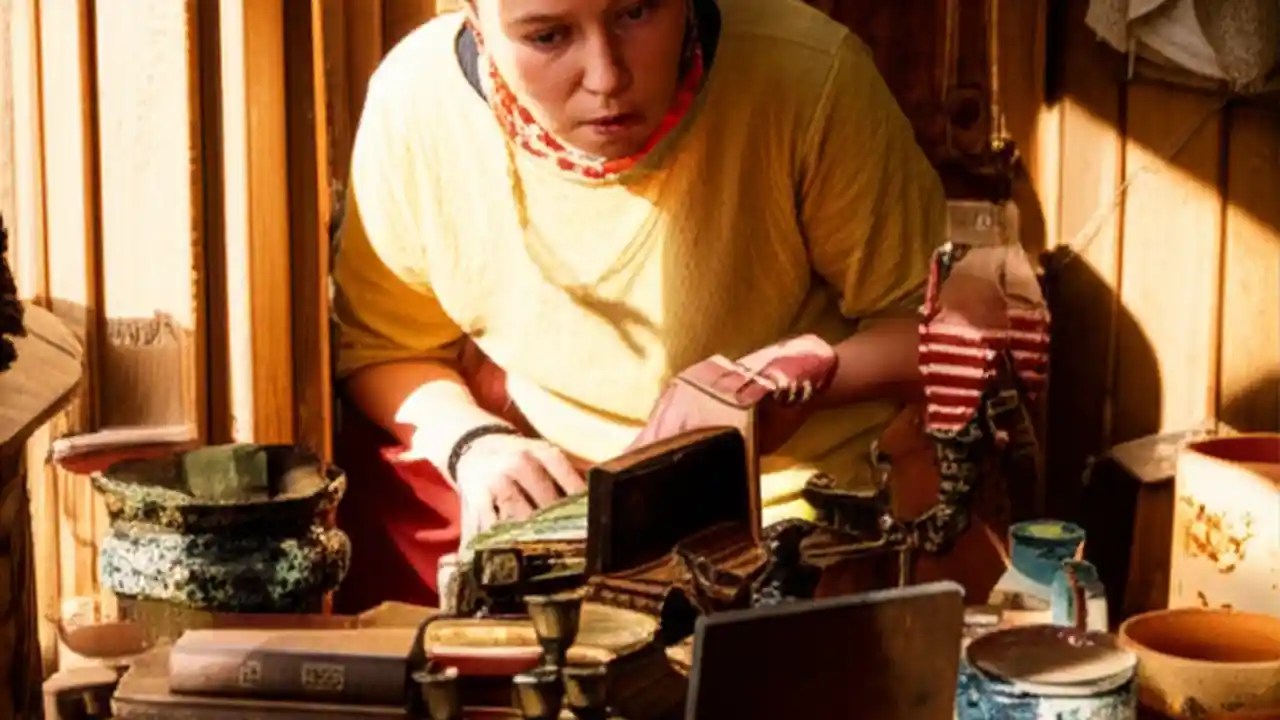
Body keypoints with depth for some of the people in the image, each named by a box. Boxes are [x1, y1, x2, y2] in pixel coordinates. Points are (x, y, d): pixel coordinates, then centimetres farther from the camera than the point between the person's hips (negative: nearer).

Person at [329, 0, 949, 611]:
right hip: (532, 477, 3)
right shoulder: (412, 99, -13)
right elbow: (381, 346, 5)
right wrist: (470, 442, -15)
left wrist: (809, 379, -26)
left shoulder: (813, 77, -21)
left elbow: (926, 319, -6)